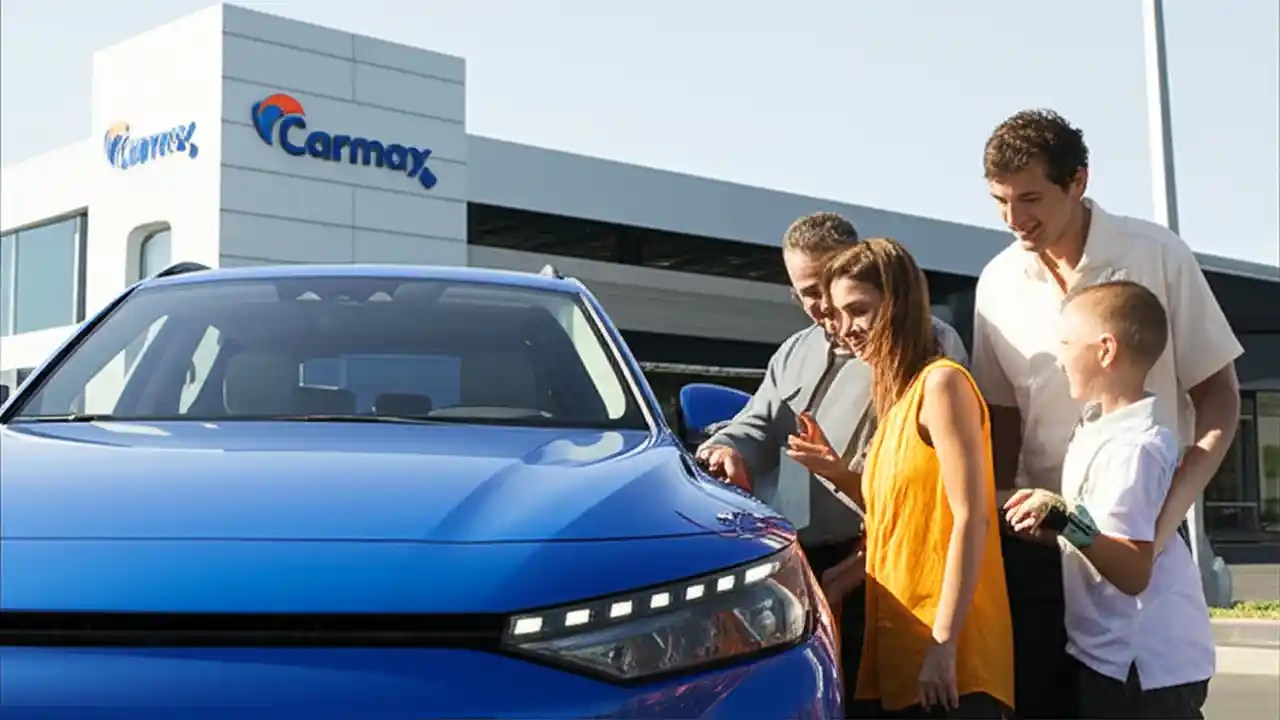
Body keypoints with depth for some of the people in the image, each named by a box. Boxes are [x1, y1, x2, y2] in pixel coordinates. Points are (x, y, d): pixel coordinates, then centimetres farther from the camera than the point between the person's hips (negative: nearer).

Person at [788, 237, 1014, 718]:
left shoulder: (941, 382, -10)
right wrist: (833, 471, 7)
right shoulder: (896, 394, 15)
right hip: (901, 646, 9)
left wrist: (944, 642, -20)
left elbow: (971, 517, -16)